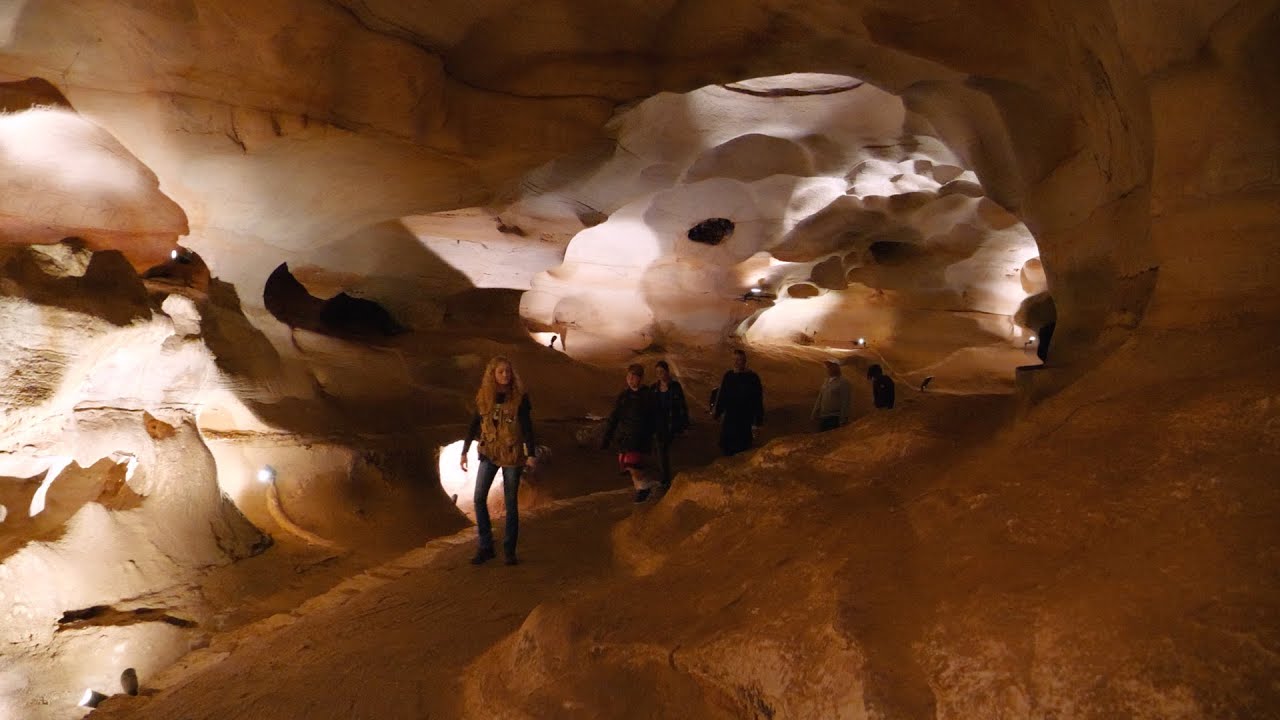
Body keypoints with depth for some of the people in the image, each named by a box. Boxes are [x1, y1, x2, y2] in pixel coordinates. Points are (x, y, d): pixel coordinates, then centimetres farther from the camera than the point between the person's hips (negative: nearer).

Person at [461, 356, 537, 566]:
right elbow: (474, 425, 6)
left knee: (511, 502, 4)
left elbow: (527, 427, -7)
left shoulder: (520, 397, -6)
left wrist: (531, 454, -12)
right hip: (489, 453, 3)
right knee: (479, 498, -4)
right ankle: (485, 546, 8)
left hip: (512, 454, -2)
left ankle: (509, 549, 14)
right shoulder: (483, 397, 1)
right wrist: (464, 452, 5)